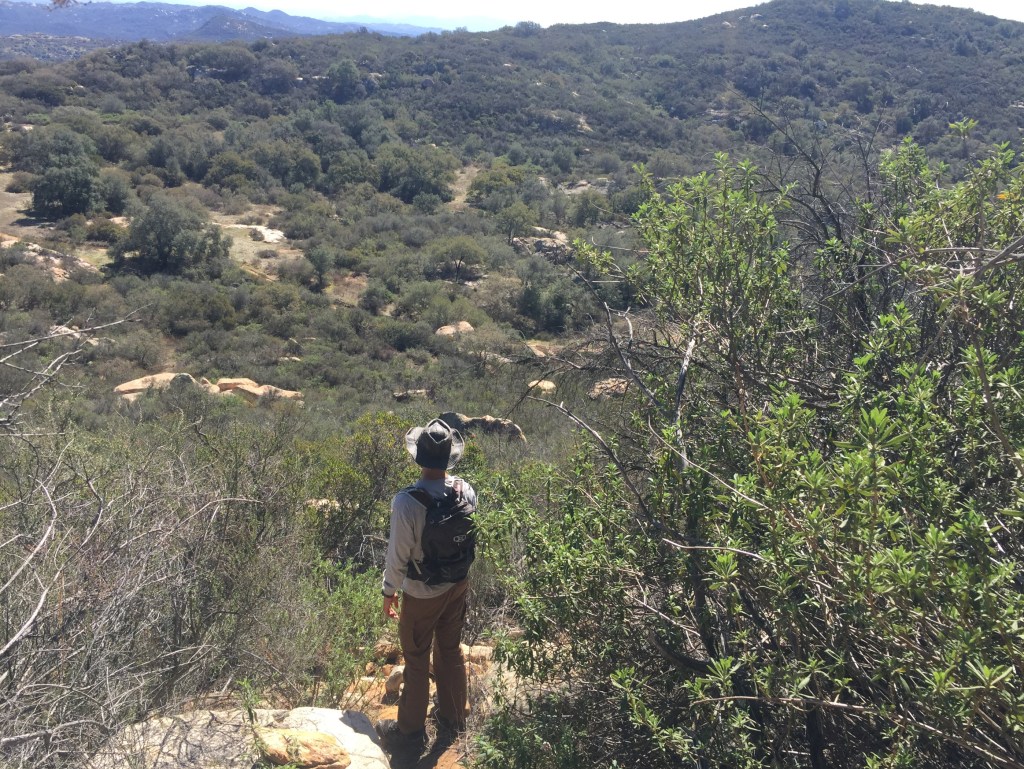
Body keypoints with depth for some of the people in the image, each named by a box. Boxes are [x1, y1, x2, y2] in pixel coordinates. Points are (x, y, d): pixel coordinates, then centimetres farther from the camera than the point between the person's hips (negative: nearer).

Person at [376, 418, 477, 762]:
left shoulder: (407, 501, -29)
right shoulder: (466, 491, -14)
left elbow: (398, 554, -20)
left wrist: (389, 592, -4)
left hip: (421, 594, -5)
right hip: (458, 585, 5)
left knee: (416, 662, 13)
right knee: (451, 651, 23)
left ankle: (411, 733, 29)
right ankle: (453, 719, 41)